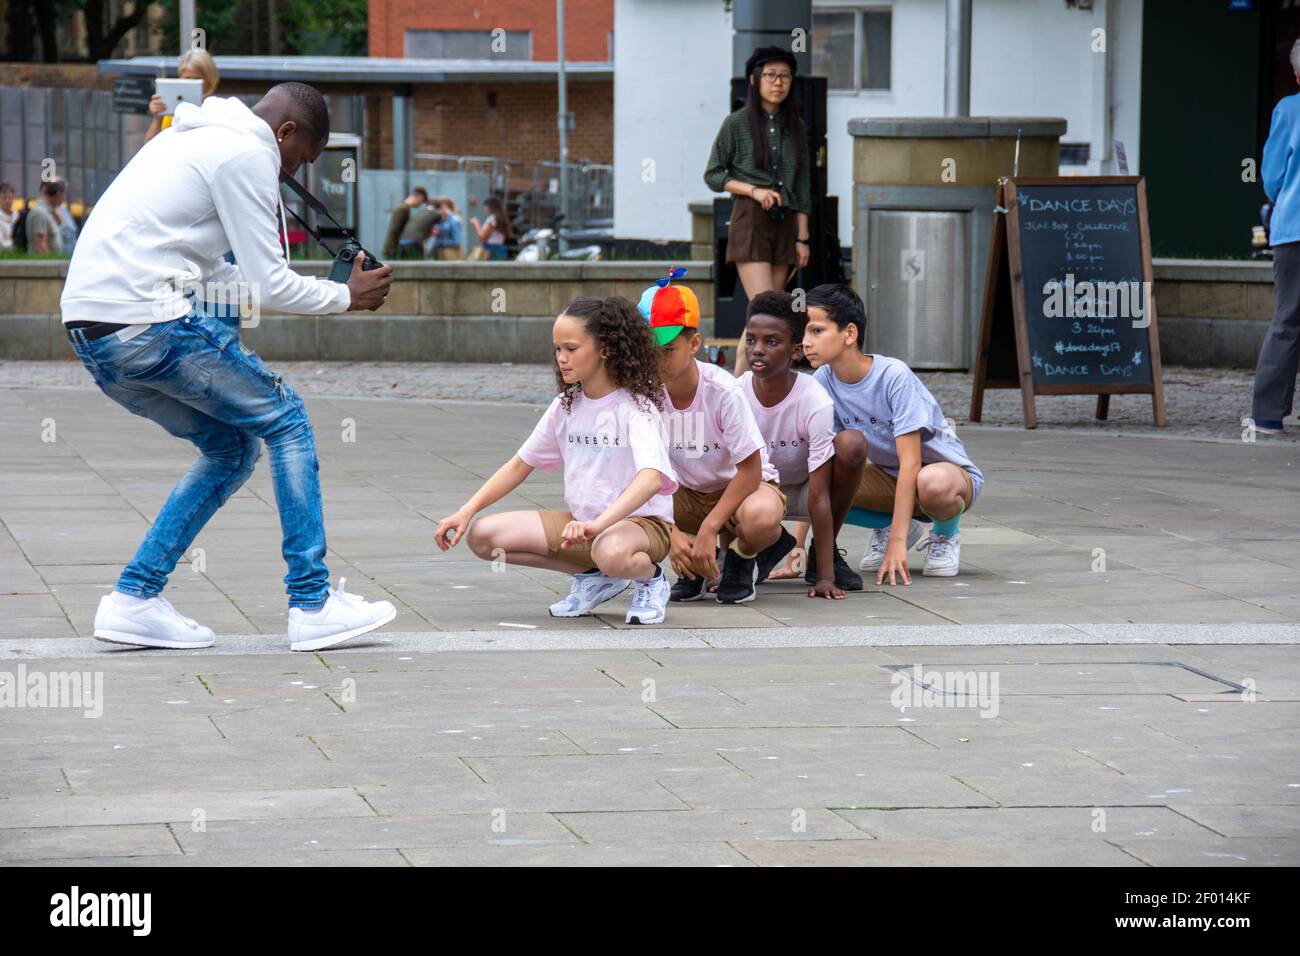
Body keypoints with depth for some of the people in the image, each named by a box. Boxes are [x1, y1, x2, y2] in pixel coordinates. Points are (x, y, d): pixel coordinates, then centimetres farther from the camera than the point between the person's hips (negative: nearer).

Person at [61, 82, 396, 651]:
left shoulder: (194, 138, 25)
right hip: (146, 325, -9)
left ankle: (133, 601, 12)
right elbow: (269, 286, -7)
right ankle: (313, 605, 1)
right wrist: (346, 296, 9)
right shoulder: (247, 154, -5)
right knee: (285, 421, 3)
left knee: (233, 448, 17)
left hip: (89, 331, 9)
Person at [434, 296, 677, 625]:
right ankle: (593, 577, 6)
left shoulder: (634, 406, -15)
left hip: (640, 521, -7)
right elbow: (521, 465, 14)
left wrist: (599, 524, -46)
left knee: (612, 552, -44)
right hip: (582, 521, 7)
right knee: (483, 536, -8)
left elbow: (651, 478, -31)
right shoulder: (566, 406, 7)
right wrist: (466, 511, 1)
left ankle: (651, 579, -5)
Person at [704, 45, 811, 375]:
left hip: (784, 225, 5)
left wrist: (802, 237, 7)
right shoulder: (737, 124, -1)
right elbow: (712, 175, 2)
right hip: (750, 223, -5)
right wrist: (753, 190, -12)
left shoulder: (795, 127, 11)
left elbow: (802, 186, 13)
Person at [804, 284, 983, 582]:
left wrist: (897, 543, -34)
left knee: (934, 484, -41)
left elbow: (910, 463, -28)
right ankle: (886, 525, 2)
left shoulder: (894, 376, -27)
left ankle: (946, 534, -4)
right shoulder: (823, 382, -12)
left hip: (950, 471, -5)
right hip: (889, 477, 5)